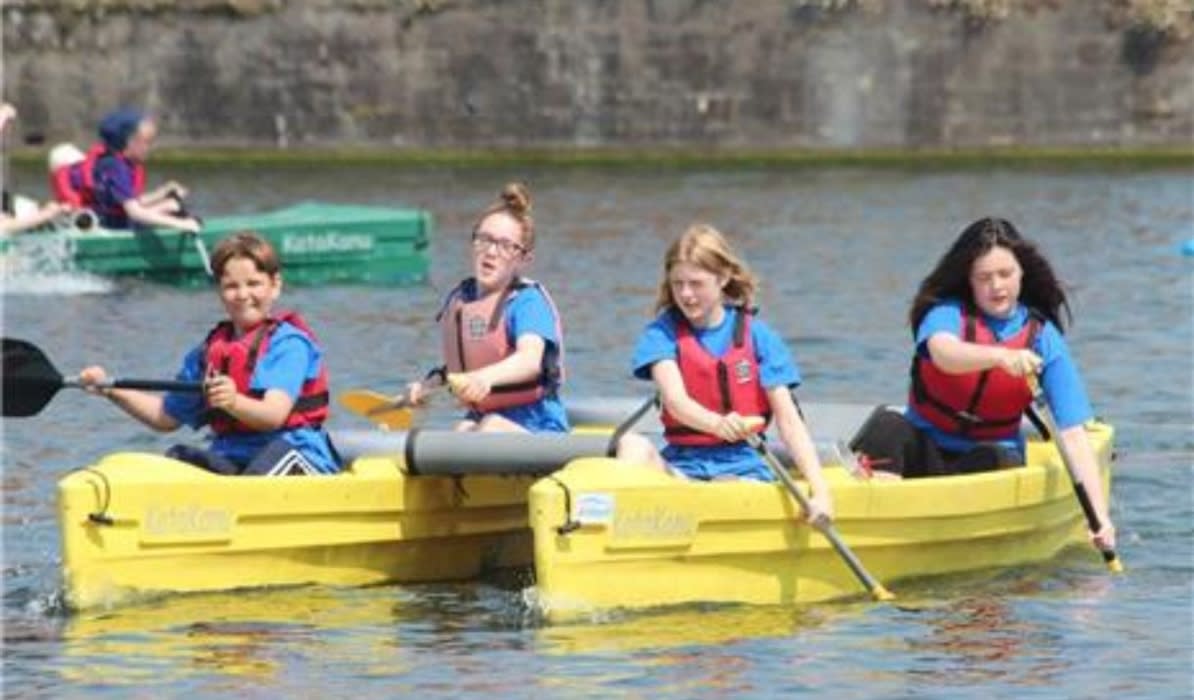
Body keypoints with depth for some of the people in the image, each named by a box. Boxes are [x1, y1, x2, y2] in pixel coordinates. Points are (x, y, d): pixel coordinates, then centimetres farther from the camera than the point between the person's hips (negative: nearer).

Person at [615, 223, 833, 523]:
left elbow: (789, 420, -3)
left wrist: (820, 492, -15)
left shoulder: (756, 335, 2)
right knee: (633, 445, -29)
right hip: (681, 462, 1)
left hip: (740, 465, -1)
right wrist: (717, 424, -40)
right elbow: (675, 400, -16)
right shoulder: (663, 332, 3)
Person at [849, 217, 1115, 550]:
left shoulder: (1042, 337, -3)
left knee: (999, 461, -35)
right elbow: (943, 353, -31)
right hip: (925, 451, 0)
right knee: (888, 425, -32)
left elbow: (1074, 434, -8)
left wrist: (1099, 514, -20)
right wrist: (1001, 356, -52)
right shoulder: (948, 313, -5)